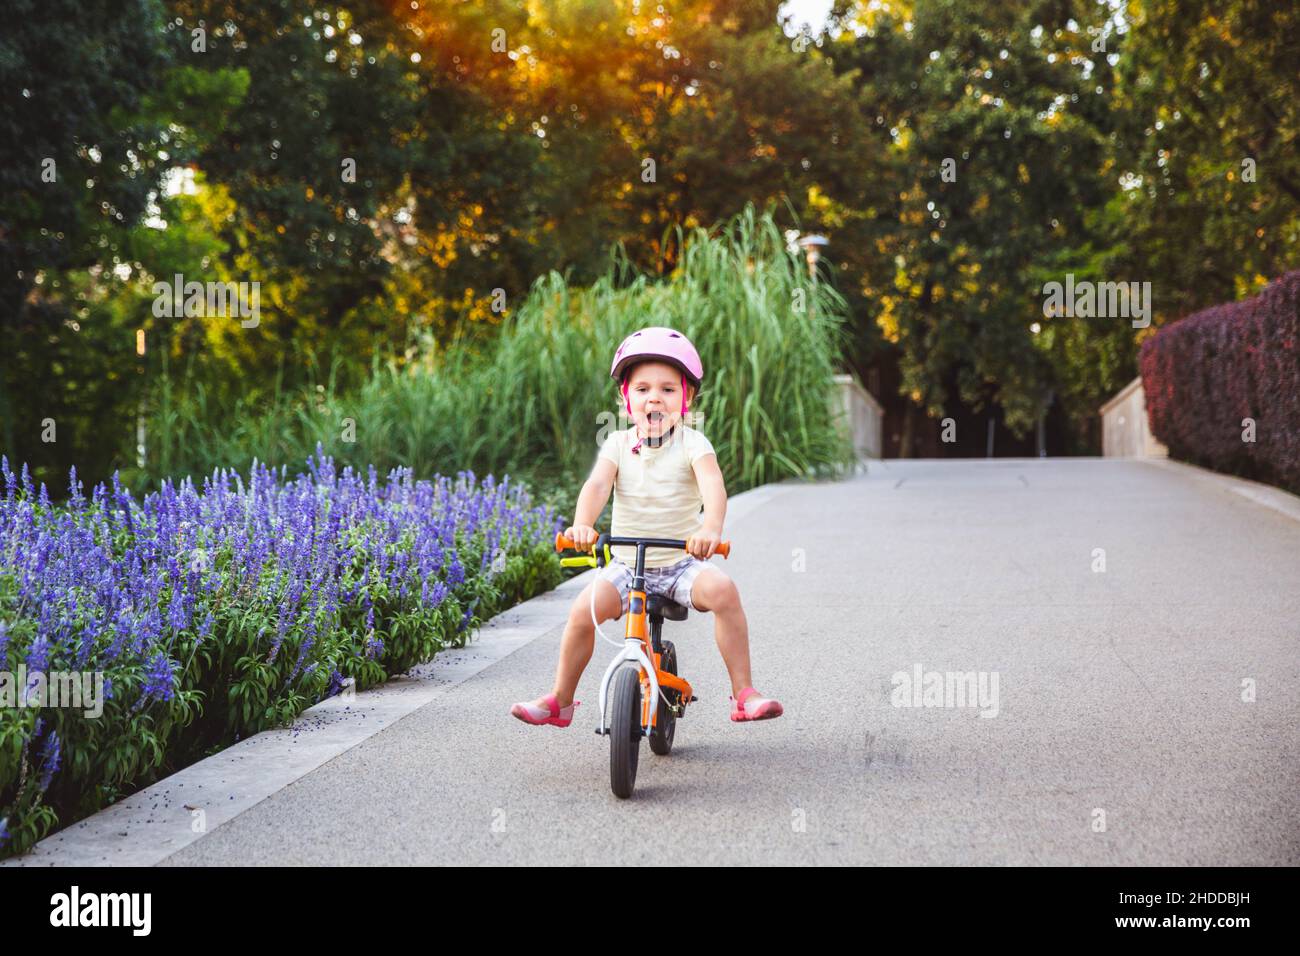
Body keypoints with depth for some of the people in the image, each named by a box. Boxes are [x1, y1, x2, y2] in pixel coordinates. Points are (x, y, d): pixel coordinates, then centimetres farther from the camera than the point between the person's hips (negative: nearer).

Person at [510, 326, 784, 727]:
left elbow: (713, 485, -25)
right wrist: (582, 524, -38)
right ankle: (559, 700, 3)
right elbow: (597, 484, -17)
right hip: (627, 563, 2)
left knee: (723, 589, -29)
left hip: (682, 563, -2)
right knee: (583, 610, -18)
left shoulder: (692, 444, -7)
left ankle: (743, 692, -19)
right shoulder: (619, 444, 0)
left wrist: (711, 528, -47)